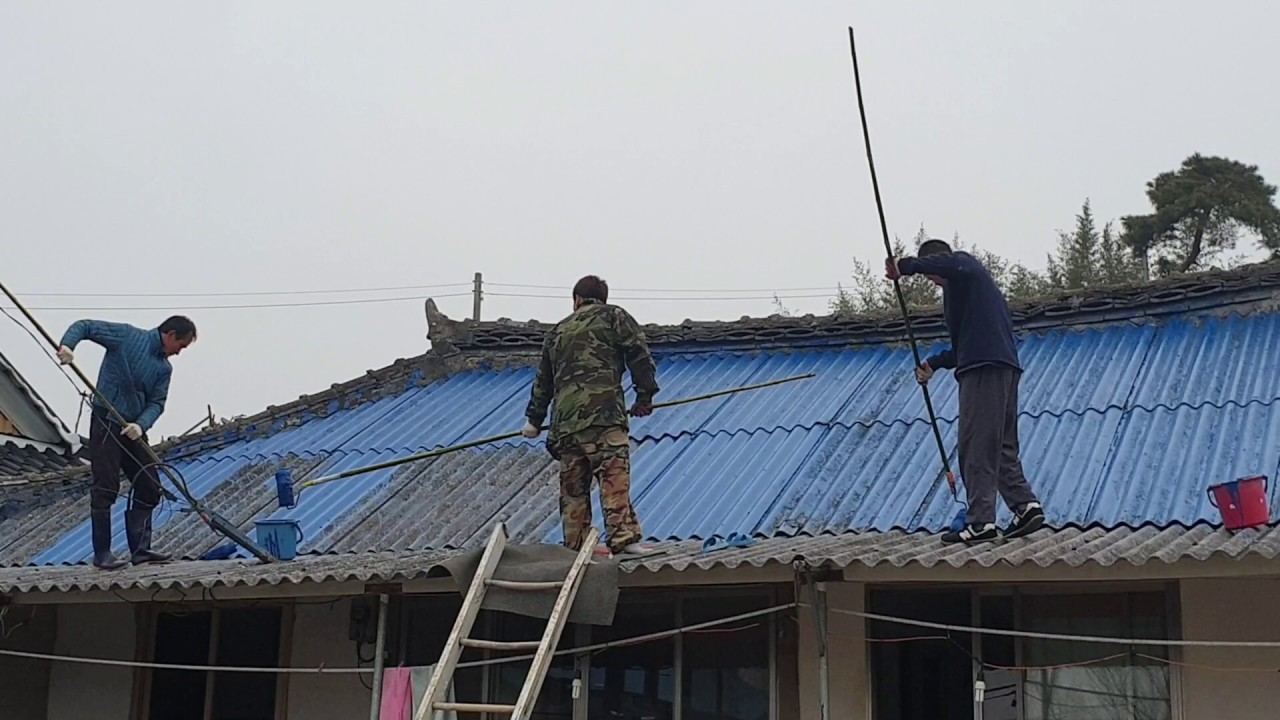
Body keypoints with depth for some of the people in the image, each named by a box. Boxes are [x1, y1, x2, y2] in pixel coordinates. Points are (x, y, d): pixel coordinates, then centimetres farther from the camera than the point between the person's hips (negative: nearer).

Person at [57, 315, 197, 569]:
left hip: (135, 430, 7)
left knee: (149, 488, 6)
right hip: (106, 423, -7)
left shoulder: (164, 368, 12)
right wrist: (67, 345, -25)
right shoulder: (127, 336, -3)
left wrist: (141, 425, -16)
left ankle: (140, 549, 13)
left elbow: (156, 403, 4)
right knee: (105, 489, -6)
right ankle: (102, 554, 0)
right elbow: (85, 326, -4)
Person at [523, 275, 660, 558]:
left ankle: (575, 545, 9)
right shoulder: (613, 316, 13)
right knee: (615, 476, -13)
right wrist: (645, 396, 8)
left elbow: (543, 379, 31)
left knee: (573, 487, 8)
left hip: (565, 419, 5)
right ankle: (623, 537, -24)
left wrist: (534, 418, 40)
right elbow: (639, 354, 1)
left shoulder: (558, 331, 26)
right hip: (602, 411, -5)